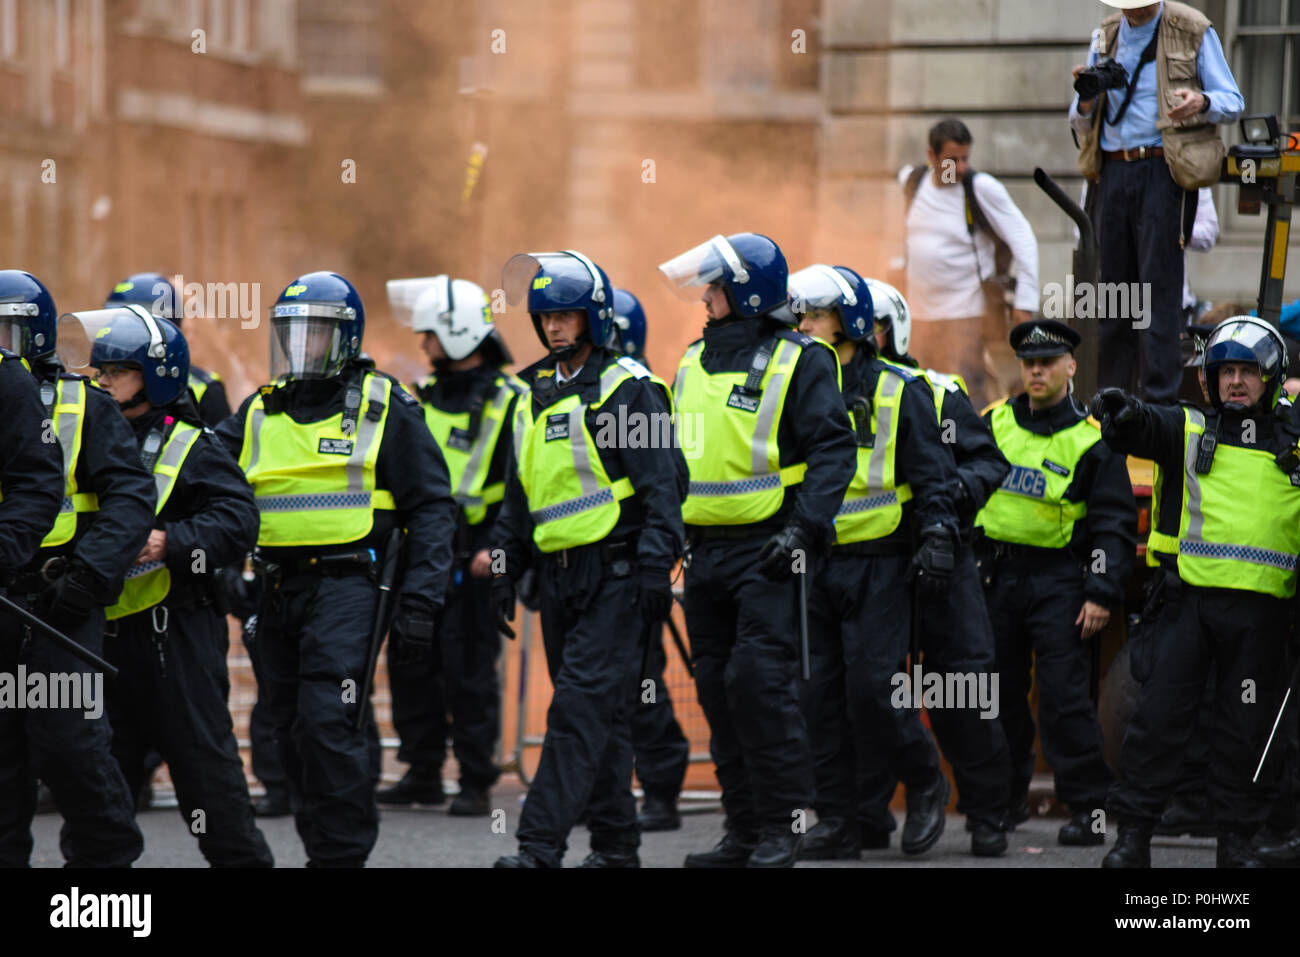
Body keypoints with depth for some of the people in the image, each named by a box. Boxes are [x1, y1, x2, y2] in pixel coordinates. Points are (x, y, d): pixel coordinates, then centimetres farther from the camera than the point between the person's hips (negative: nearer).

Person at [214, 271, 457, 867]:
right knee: (291, 726, 8)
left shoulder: (383, 407, 1)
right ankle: (320, 844, 18)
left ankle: (343, 851, -10)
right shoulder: (260, 412, 15)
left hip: (347, 584, -6)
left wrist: (421, 598, -8)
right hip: (279, 588, 6)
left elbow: (430, 506, 0)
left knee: (327, 720, -16)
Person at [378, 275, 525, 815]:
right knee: (410, 666, 8)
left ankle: (476, 783, 1)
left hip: (472, 561, -7)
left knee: (469, 672, -5)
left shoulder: (507, 401, -6)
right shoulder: (426, 394, 15)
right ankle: (422, 774, 18)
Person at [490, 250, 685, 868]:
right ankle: (615, 844, 18)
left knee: (580, 705, -14)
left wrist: (655, 567, -18)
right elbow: (519, 494, 23)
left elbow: (660, 486, -10)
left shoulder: (628, 389, -6)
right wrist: (504, 571, 19)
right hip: (558, 575, 7)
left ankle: (542, 843, -21)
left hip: (614, 573, -7)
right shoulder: (535, 395, 16)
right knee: (602, 712, 11)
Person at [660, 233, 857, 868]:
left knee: (761, 683, -13)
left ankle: (782, 826, -6)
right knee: (719, 689, 7)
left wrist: (806, 529, -21)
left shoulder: (797, 361, -6)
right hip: (706, 553, 7)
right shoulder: (693, 363, 15)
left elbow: (834, 449, -12)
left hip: (766, 552, -7)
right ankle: (744, 831, 13)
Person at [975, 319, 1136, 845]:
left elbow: (1115, 523, -3)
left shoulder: (1091, 440, -2)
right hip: (995, 576, 4)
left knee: (1063, 694, -9)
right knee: (999, 693, 9)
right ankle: (1007, 798, 21)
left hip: (1058, 579, -4)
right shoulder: (993, 423, 9)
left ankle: (1088, 807, -4)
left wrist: (1103, 593, -10)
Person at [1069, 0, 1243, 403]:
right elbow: (1080, 123, 20)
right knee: (1114, 284, 6)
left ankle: (1160, 398, -9)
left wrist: (1202, 102, -21)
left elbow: (1233, 102, 1)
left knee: (1158, 286, -10)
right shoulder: (1105, 36, 15)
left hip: (1164, 172, -5)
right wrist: (1087, 98, -4)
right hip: (1113, 171, 5)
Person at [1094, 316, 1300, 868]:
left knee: (1247, 729, 4)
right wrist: (1123, 413, -36)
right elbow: (1144, 429, -13)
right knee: (1158, 716, -4)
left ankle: (1236, 838, 15)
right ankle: (1133, 833, 1)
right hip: (1185, 601, -1)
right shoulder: (1187, 431, 7)